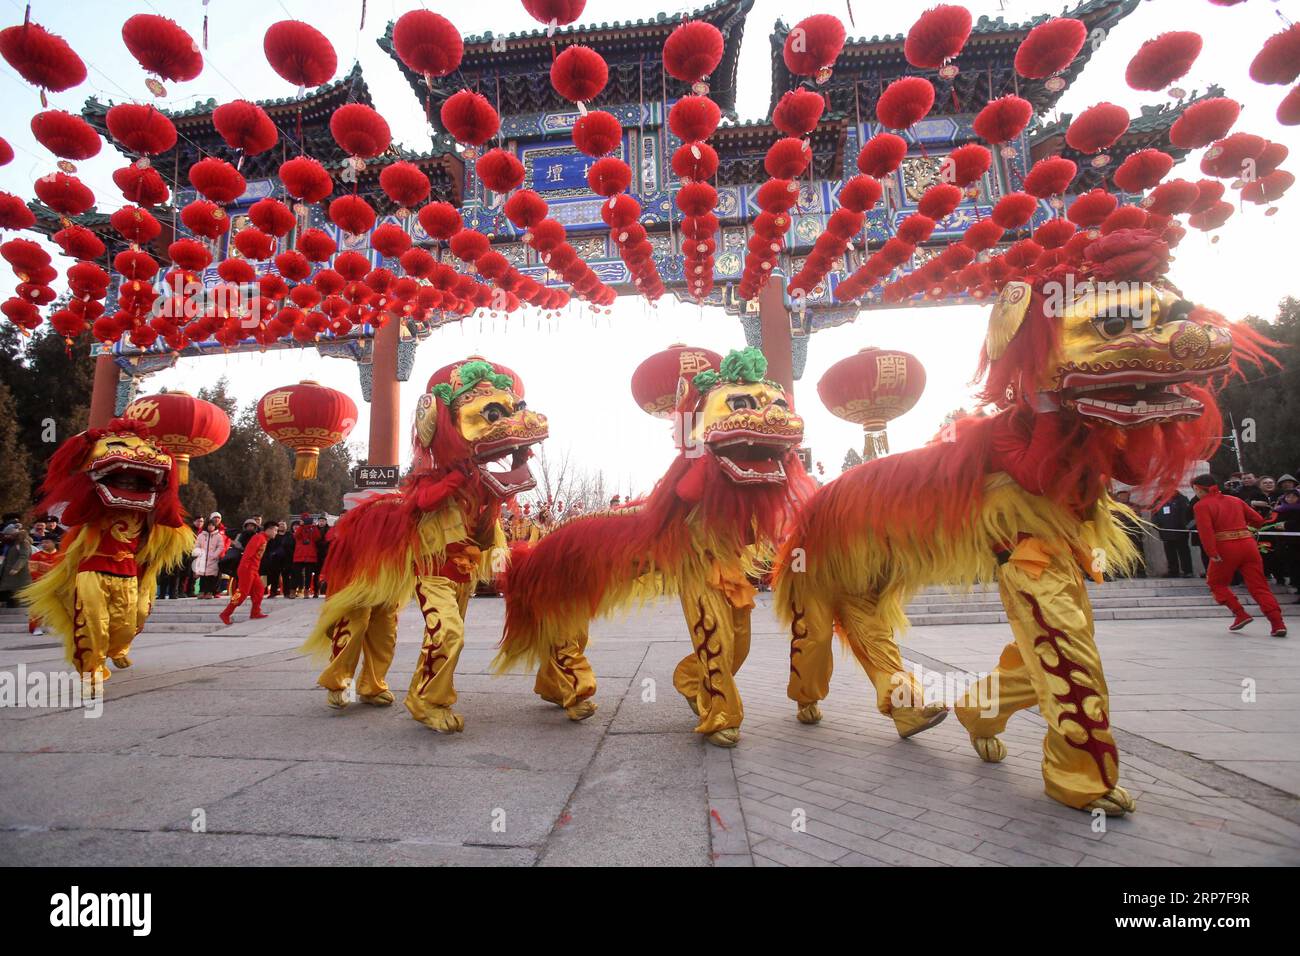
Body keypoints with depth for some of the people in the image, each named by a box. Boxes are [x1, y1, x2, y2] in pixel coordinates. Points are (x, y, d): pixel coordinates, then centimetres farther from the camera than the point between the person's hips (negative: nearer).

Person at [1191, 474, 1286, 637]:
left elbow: (1206, 530, -17)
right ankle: (1278, 623, 0)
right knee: (1259, 586, 7)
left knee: (1216, 583, 15)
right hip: (1248, 544, 5)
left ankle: (1240, 614, 4)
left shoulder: (1201, 505, -4)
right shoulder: (1235, 500, 14)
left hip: (1225, 548, -5)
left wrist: (1212, 553, -19)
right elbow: (1258, 520, 15)